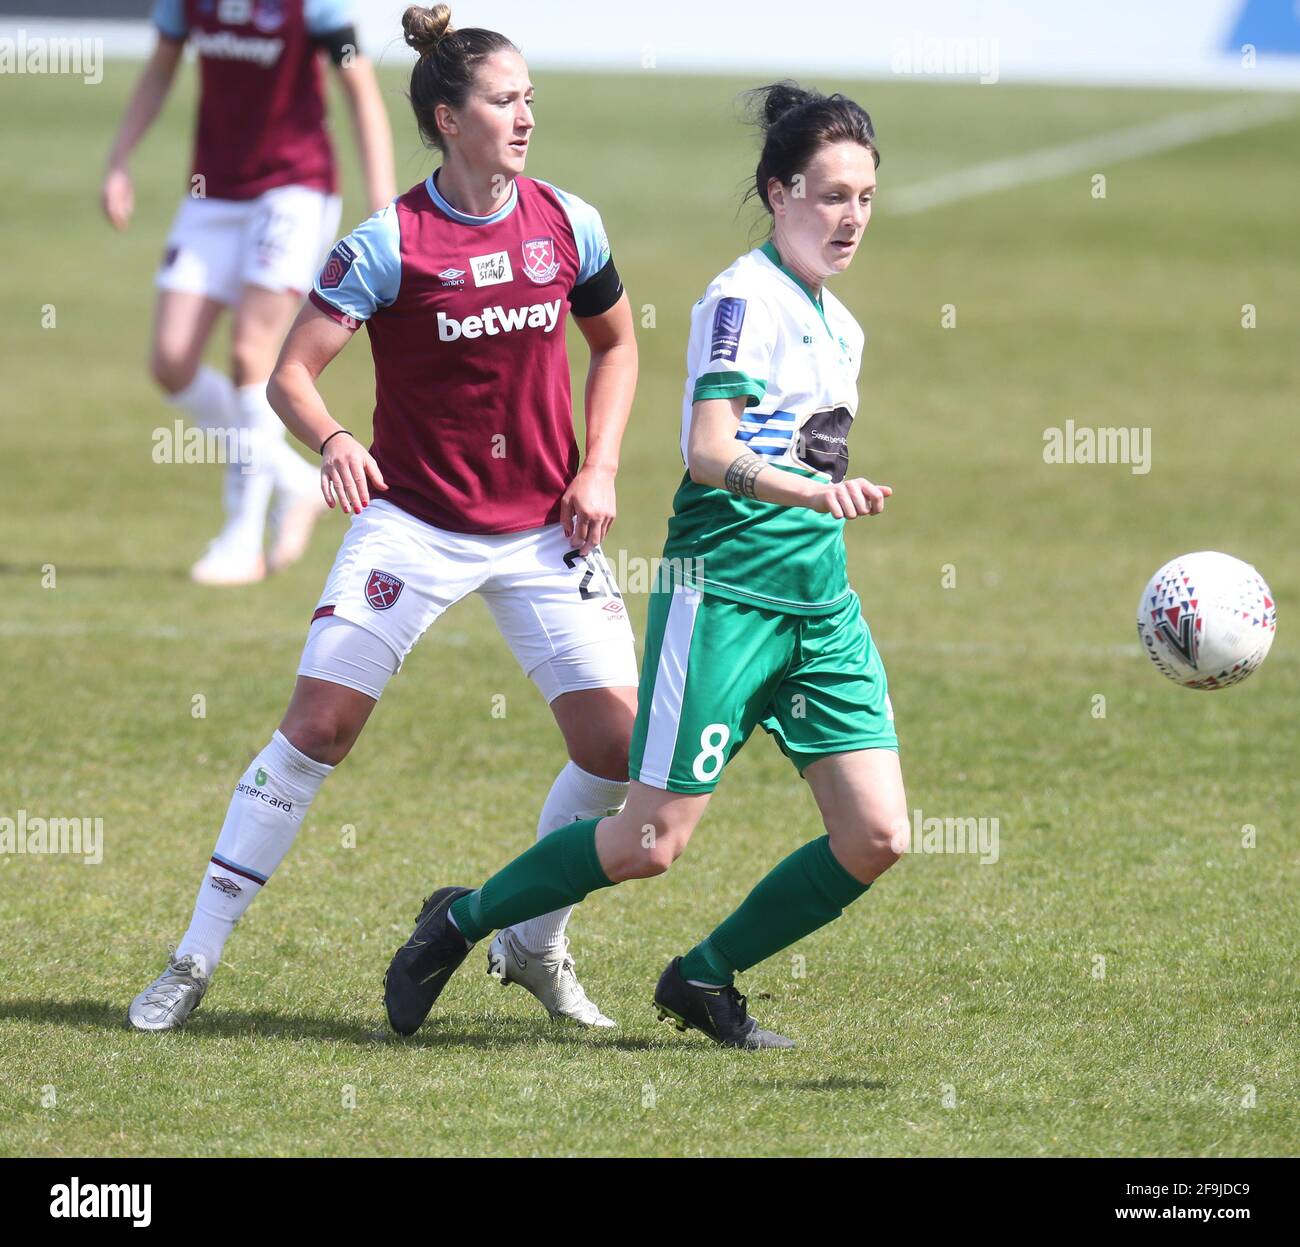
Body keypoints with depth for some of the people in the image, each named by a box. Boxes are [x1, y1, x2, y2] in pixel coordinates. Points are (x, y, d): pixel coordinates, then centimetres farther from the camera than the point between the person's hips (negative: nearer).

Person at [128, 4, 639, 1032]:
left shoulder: (567, 224, 0)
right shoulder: (390, 241, -12)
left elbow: (616, 342, 16)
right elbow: (291, 373, -11)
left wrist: (599, 468, 4)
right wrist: (333, 439, -32)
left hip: (544, 531, 4)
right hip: (413, 522, -3)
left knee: (621, 743, -6)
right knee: (320, 723, -12)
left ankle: (535, 943, 17)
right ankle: (197, 957, -2)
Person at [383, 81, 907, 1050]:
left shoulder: (839, 325, 16)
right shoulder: (744, 297, -11)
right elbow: (709, 452, -23)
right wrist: (816, 495, -37)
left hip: (822, 607, 8)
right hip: (724, 595, -8)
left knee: (876, 838, -4)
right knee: (649, 845, -9)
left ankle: (705, 980, 14)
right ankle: (459, 924, 14)